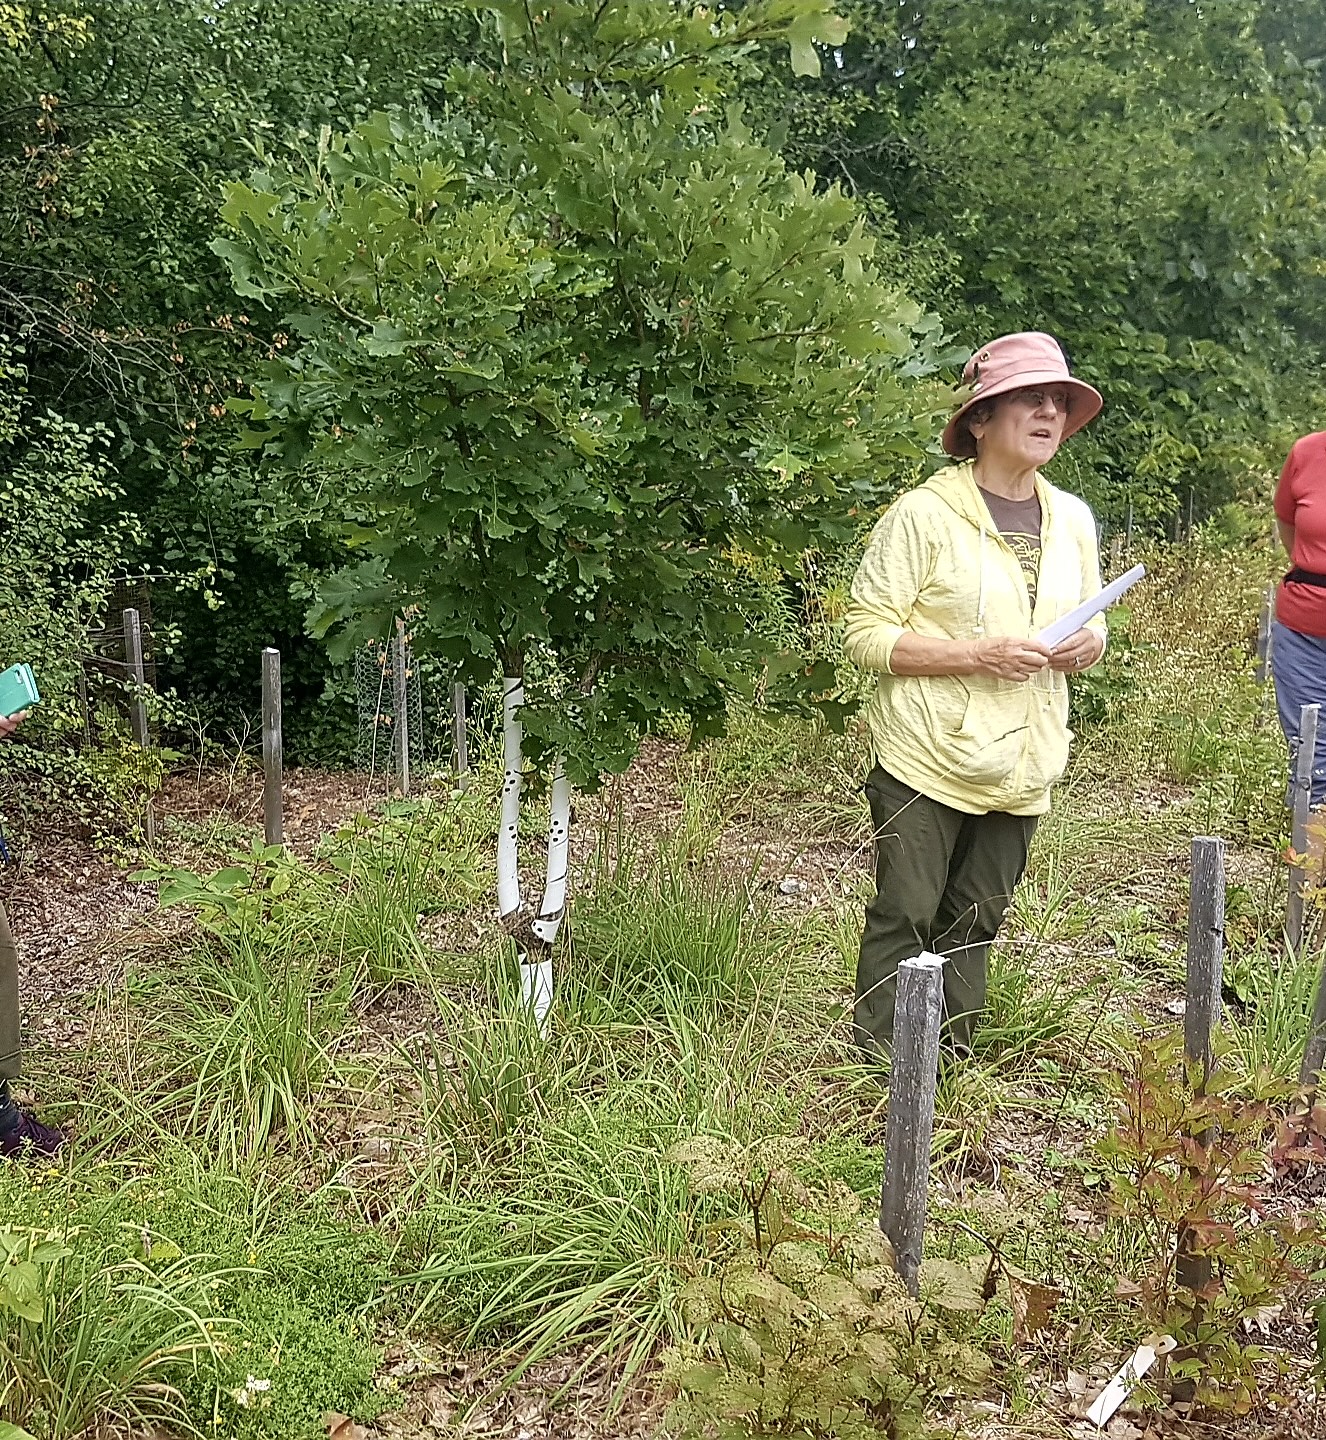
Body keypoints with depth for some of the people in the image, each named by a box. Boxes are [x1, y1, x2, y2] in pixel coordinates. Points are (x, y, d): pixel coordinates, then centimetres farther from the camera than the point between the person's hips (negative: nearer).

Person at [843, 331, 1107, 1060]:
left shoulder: (1072, 519, 9)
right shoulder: (924, 515, -11)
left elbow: (1089, 624, 21)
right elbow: (867, 633, -14)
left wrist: (1088, 645, -4)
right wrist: (979, 654, -23)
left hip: (1020, 766, 6)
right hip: (928, 760, -6)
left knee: (974, 921, 14)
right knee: (905, 915, 0)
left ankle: (952, 1059, 28)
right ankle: (878, 1065, 14)